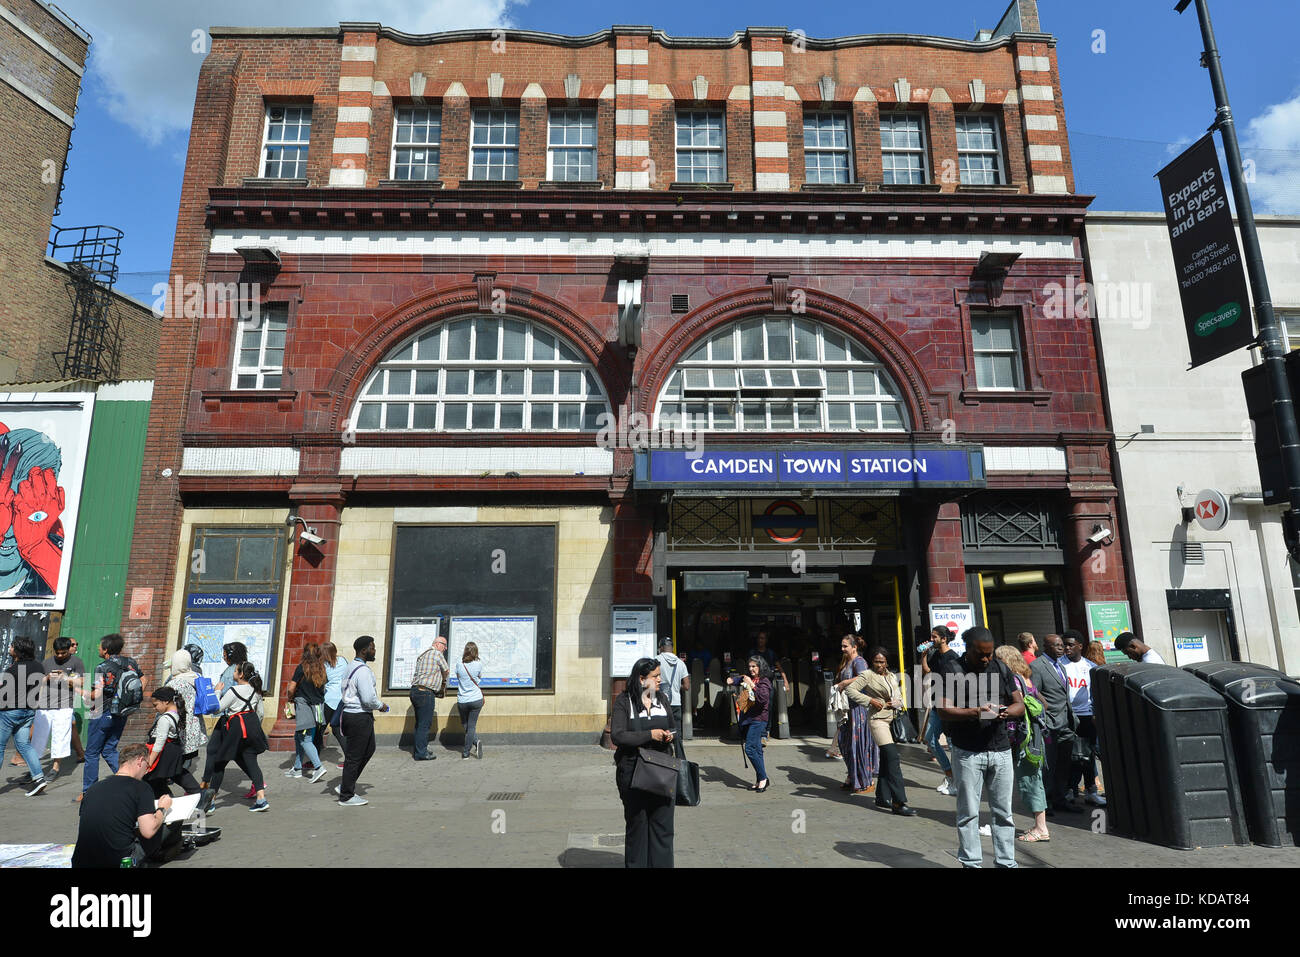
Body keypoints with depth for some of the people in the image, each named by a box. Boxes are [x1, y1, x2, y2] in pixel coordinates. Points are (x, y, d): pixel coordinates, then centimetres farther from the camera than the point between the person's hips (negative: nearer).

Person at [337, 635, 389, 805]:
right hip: (359, 717, -11)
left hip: (351, 713, 11)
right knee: (354, 757, 2)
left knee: (369, 750, 20)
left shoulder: (353, 667, 12)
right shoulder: (362, 670, -21)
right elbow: (368, 698, -26)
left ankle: (346, 786, 26)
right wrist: (381, 705, -6)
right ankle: (347, 796, 14)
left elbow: (345, 689, 20)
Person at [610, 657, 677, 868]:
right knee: (636, 822, 7)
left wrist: (670, 735, -3)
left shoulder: (662, 699, 10)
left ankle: (662, 863, 15)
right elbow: (617, 736, -14)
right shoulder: (623, 701, -6)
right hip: (633, 771, -4)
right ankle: (635, 863, 21)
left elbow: (673, 727, 20)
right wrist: (650, 735, -18)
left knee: (662, 822, 3)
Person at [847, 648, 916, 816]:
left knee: (886, 760, 12)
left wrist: (895, 703, -3)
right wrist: (870, 700, -15)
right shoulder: (868, 675, -5)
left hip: (892, 719, 7)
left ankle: (882, 798, 23)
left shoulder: (892, 677, 15)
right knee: (893, 759, -15)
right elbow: (850, 689, -11)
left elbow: (900, 699, 20)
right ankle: (899, 803, -16)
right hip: (878, 720, -7)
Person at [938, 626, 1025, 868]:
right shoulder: (953, 671, -5)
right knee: (968, 812, 4)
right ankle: (971, 862, 15)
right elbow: (944, 710, -11)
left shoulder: (1001, 669, 9)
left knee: (1003, 812, 11)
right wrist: (974, 712, -27)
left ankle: (1006, 862, 23)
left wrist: (1007, 711, -12)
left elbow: (1020, 704, 10)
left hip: (1001, 750, 4)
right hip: (967, 753, -4)